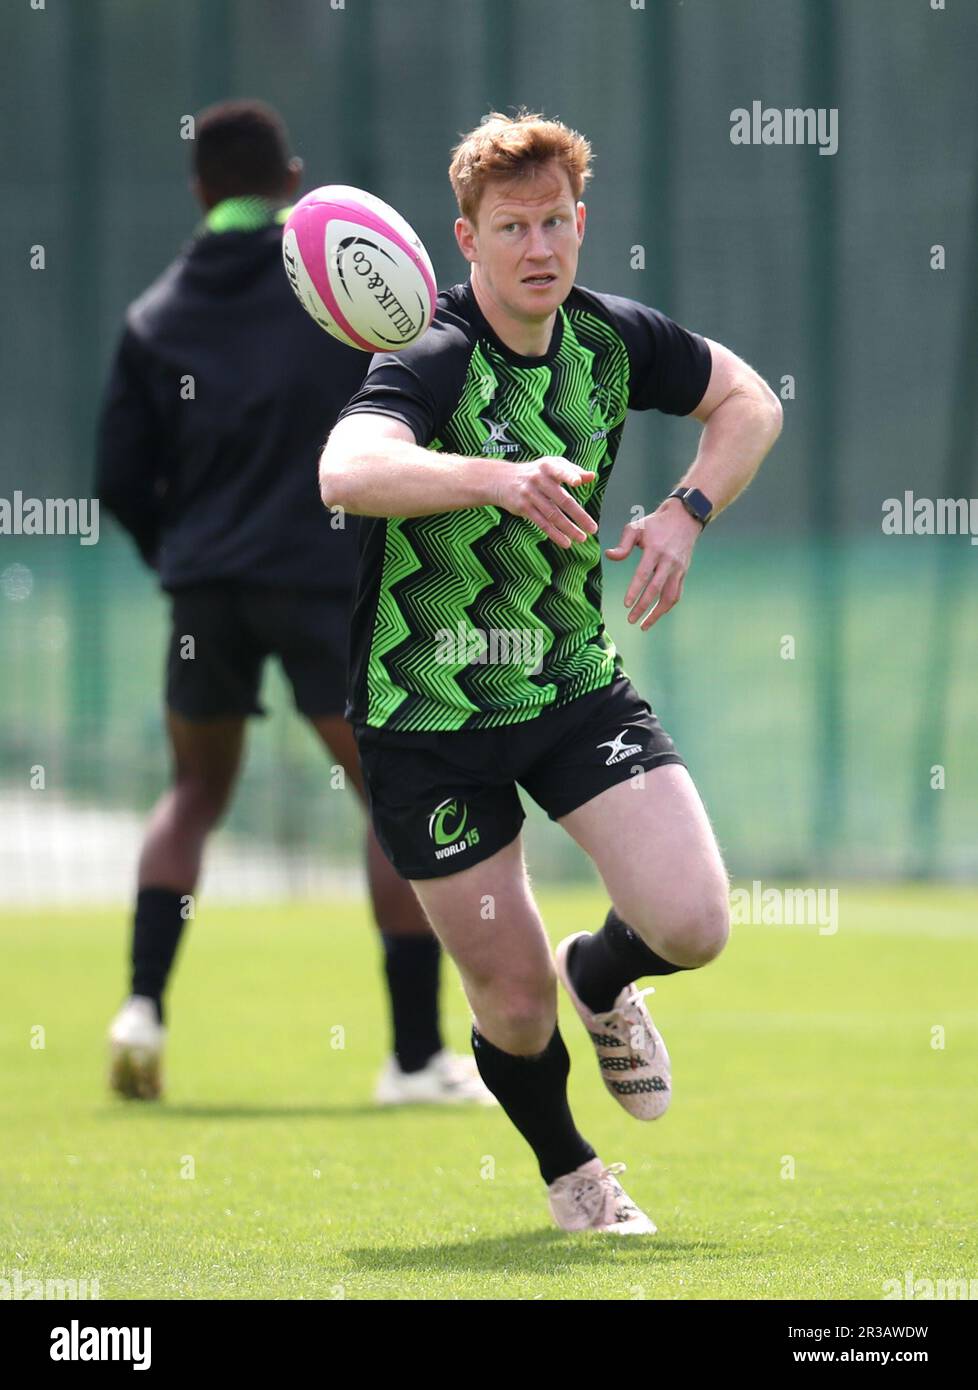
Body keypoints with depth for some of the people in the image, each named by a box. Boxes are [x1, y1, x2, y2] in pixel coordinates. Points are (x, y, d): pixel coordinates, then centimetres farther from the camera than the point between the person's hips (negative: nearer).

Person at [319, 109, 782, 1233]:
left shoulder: (611, 338, -4)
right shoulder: (432, 361, -22)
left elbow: (747, 400, 15)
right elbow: (346, 472, -43)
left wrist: (687, 512, -3)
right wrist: (497, 476, -57)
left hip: (576, 684, 4)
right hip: (428, 711, -4)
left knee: (693, 924, -13)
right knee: (512, 998, 1)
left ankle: (601, 977, 25)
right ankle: (568, 1172, 34)